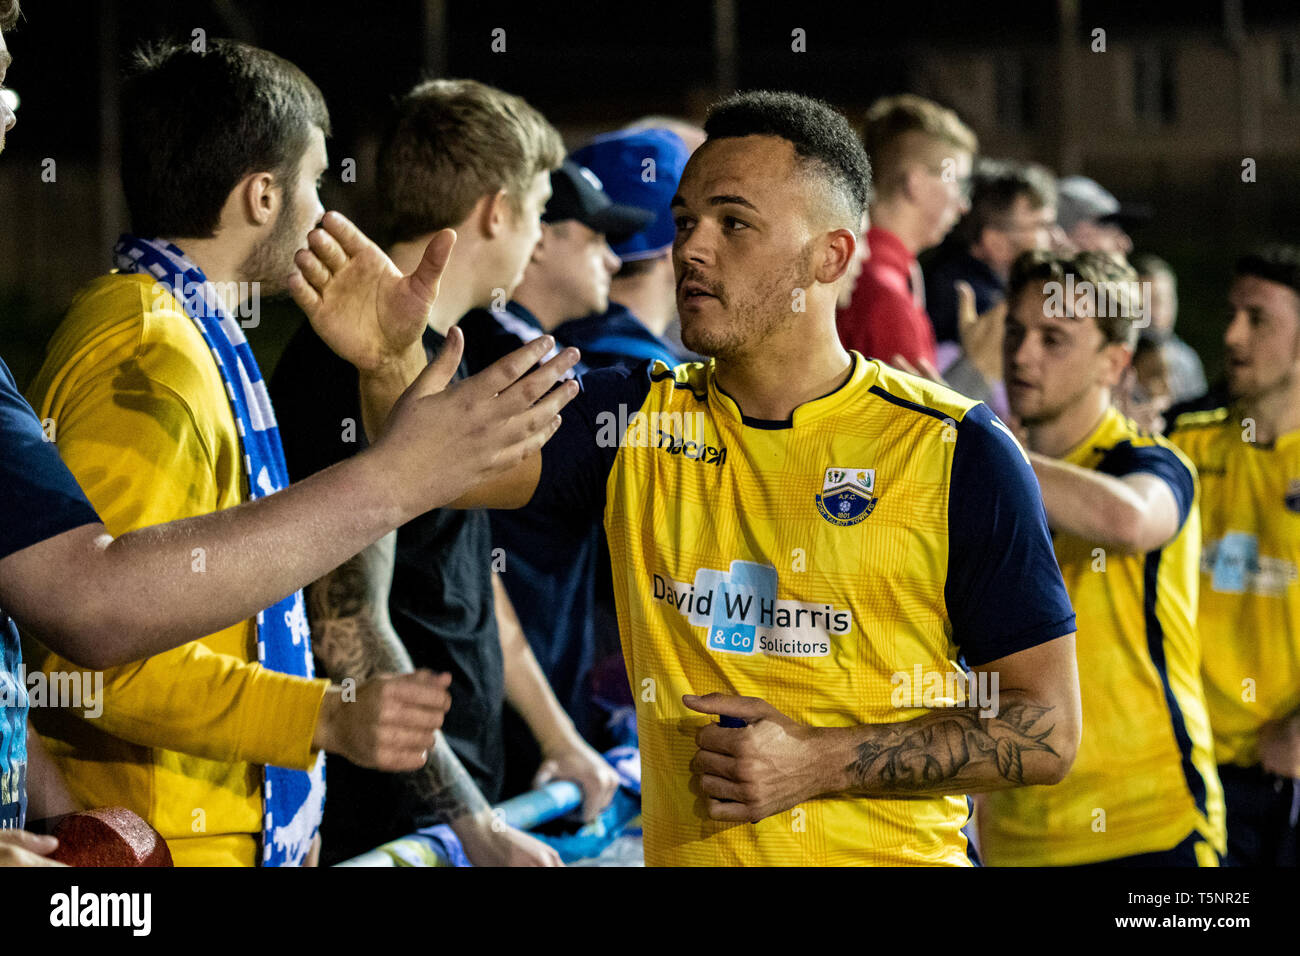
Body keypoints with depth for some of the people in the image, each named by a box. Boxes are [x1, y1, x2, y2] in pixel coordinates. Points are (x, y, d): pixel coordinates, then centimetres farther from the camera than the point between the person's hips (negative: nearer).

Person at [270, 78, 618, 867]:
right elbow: (351, 631, -22)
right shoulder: (368, 369, -17)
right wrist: (473, 825, -22)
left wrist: (560, 739, 27)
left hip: (458, 796, 9)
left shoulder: (433, 357, 15)